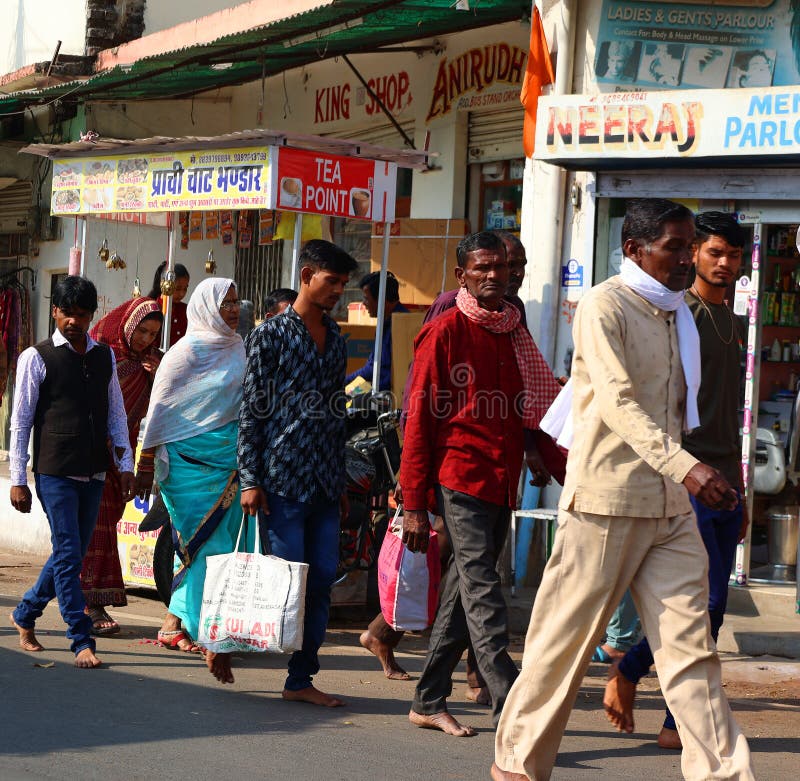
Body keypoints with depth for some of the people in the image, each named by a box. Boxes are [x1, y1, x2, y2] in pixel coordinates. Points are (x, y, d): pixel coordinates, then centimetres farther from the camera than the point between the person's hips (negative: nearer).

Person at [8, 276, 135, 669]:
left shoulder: (105, 356, 11)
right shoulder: (37, 358, -3)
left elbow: (116, 413, 16)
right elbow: (20, 422, -2)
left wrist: (125, 464, 9)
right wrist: (18, 479, -5)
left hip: (93, 474, 5)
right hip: (55, 473, -5)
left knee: (73, 554, 12)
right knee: (68, 554, -8)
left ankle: (25, 613, 31)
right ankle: (82, 641, -6)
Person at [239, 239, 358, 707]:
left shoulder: (336, 340, 15)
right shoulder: (271, 335, -4)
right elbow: (252, 411, -6)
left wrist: (340, 479, 16)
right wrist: (251, 481, -11)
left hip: (325, 482, 6)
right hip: (283, 477, -6)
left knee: (323, 579, 2)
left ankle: (301, 678, 7)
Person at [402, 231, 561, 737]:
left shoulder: (514, 333, 15)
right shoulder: (445, 332, -4)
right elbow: (419, 420, -6)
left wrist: (534, 451, 11)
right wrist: (414, 503, -9)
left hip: (502, 480, 7)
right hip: (460, 475, -7)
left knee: (467, 586, 9)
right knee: (480, 584, -13)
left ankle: (430, 702, 17)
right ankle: (511, 707, -19)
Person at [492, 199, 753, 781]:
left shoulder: (675, 314, 15)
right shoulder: (605, 306, -9)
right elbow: (617, 401, -22)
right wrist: (685, 466, -32)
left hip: (671, 504, 7)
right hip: (607, 499, -7)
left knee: (691, 645, 0)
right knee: (567, 638, 2)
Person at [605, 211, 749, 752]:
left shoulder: (734, 324, 18)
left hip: (723, 483, 7)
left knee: (712, 608, 4)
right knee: (703, 596, -12)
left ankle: (683, 722, 8)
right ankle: (629, 671, 7)